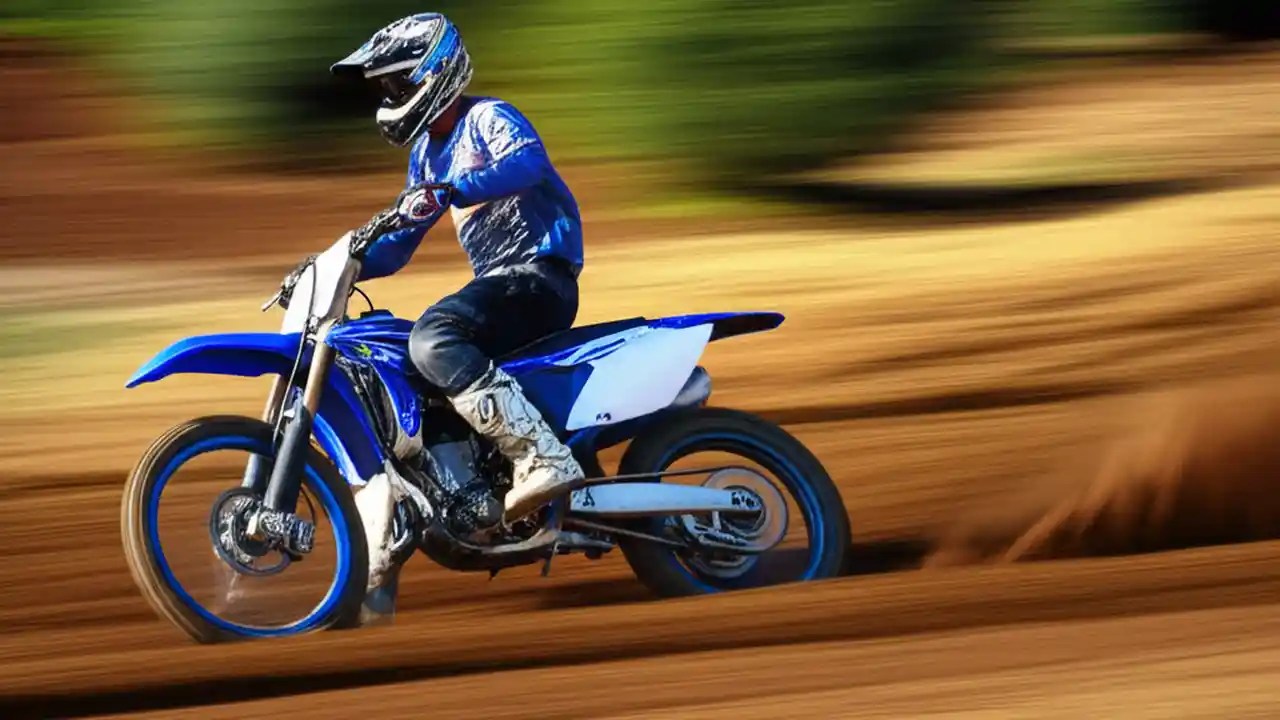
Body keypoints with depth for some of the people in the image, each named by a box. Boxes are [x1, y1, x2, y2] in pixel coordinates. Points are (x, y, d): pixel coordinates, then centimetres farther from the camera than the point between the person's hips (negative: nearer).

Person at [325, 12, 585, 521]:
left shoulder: (487, 118, -6)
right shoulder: (428, 151, 22)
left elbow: (527, 161, -29)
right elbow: (399, 243, 27)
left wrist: (446, 193, -40)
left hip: (539, 274, -10)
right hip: (498, 284, 10)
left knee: (432, 338, -34)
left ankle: (543, 459, -42)